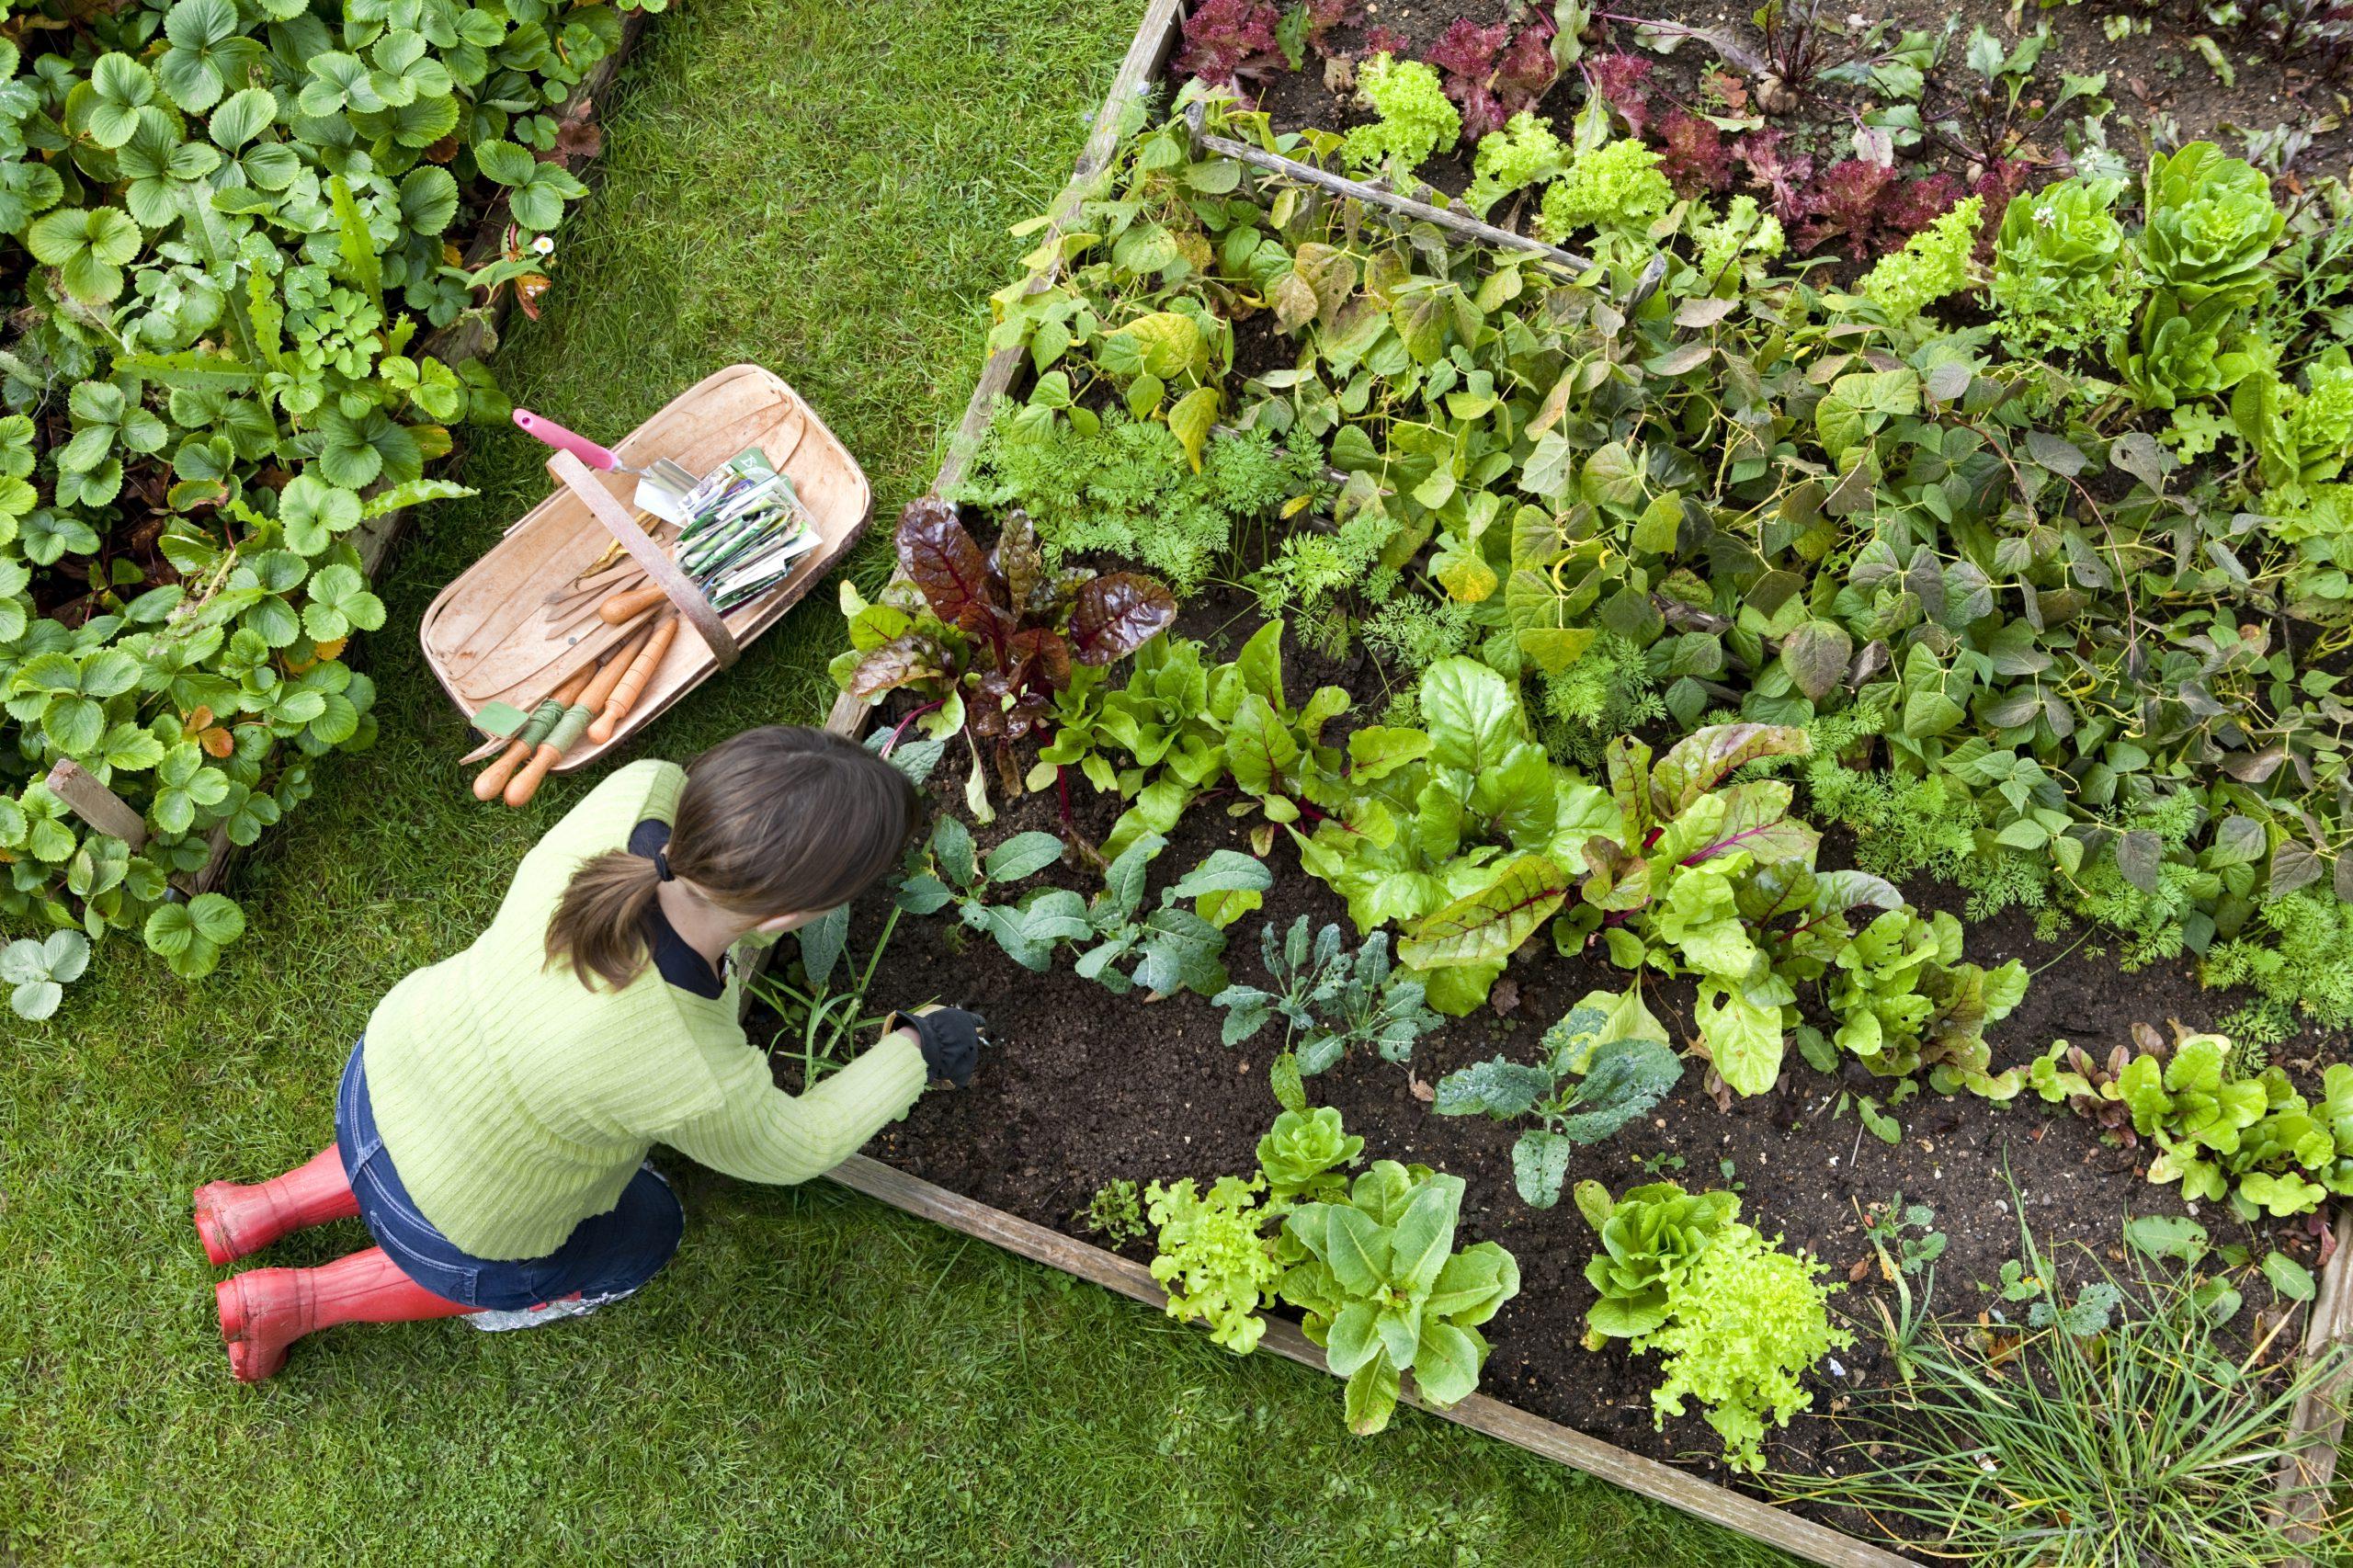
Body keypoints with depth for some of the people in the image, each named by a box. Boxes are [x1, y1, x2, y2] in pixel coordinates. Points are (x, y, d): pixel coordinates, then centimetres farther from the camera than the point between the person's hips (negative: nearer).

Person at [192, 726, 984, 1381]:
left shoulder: (643, 792, -31)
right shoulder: (699, 1087, -41)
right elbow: (790, 1148, -16)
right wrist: (914, 1052, -3)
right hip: (446, 1226, -5)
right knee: (645, 1231, 26)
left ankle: (265, 1208, 36)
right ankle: (299, 1302, 25)